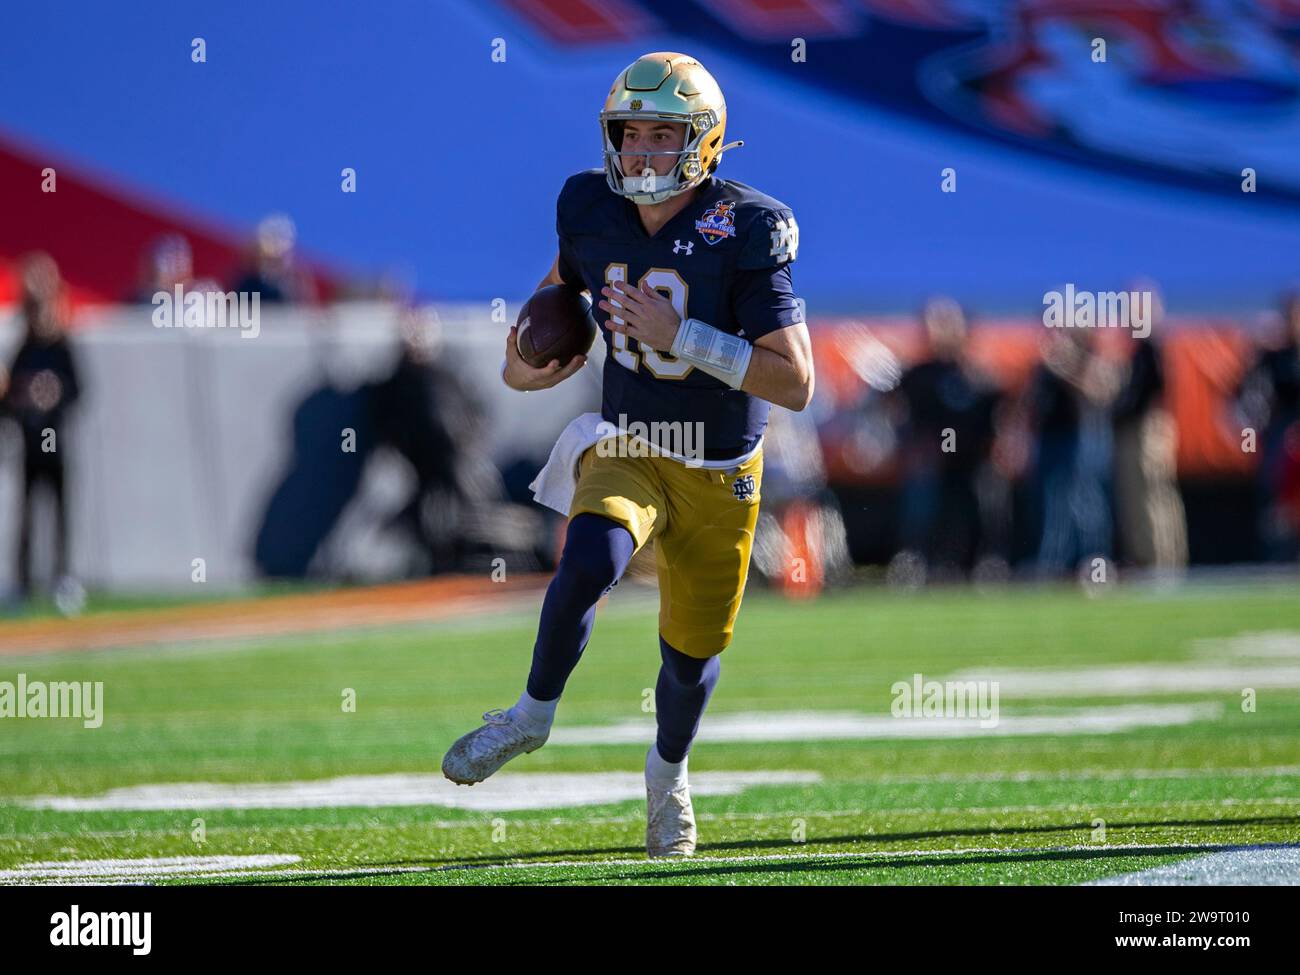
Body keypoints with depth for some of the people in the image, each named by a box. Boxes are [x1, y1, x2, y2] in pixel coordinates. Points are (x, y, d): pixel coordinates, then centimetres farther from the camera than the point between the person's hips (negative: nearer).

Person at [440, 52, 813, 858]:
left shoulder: (743, 234, -21)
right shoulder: (595, 213, -8)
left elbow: (796, 383, -24)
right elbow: (563, 280, 18)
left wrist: (682, 338, -30)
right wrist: (522, 361, 2)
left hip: (719, 473, -1)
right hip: (626, 449, 1)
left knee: (693, 652, 11)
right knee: (590, 561, -31)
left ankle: (668, 774, 44)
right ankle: (532, 717, -8)